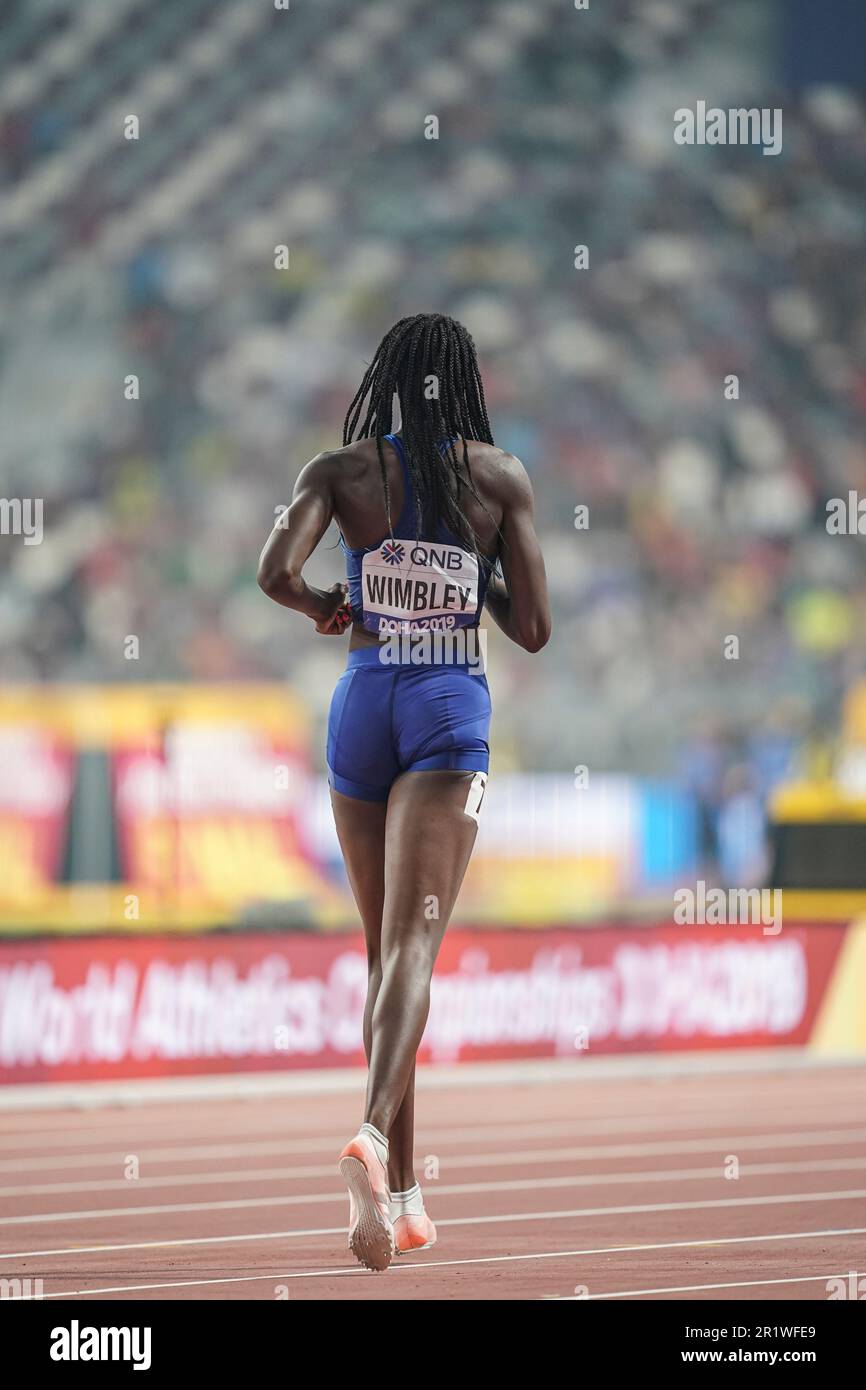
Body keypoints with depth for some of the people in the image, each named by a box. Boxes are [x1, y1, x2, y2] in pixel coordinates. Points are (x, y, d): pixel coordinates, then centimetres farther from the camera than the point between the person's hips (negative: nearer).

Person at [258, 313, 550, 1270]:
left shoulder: (344, 470, 1)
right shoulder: (501, 477, 0)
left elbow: (275, 572, -14)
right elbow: (532, 629, 0)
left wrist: (326, 610, 7)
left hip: (364, 705, 2)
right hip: (452, 709, -2)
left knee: (386, 950, 14)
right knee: (412, 943, -12)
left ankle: (401, 1190, 17)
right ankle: (372, 1136, -38)